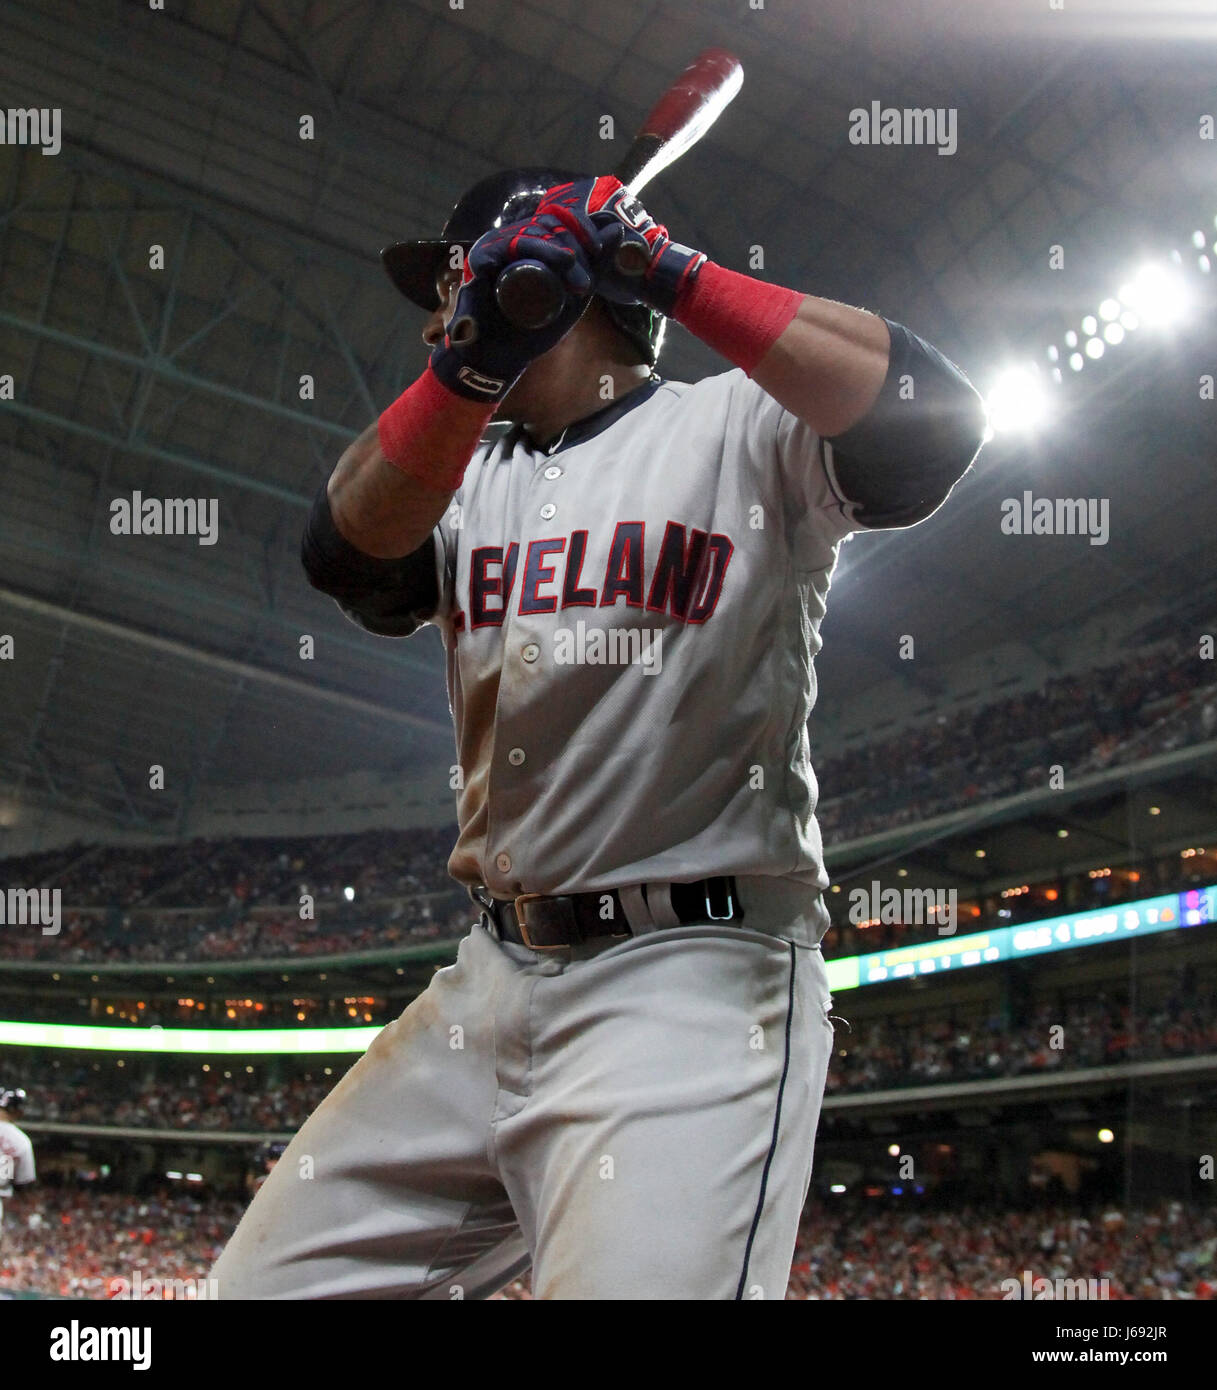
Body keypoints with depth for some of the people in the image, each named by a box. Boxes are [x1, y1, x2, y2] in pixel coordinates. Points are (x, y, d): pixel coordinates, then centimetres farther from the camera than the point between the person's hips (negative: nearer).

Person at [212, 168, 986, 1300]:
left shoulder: (739, 425, 2)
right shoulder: (467, 474, 18)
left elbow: (927, 421, -17)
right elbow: (350, 554, -2)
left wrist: (675, 273, -15)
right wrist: (468, 365, -17)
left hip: (692, 986, -6)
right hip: (489, 983, 6)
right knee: (260, 1283, 8)